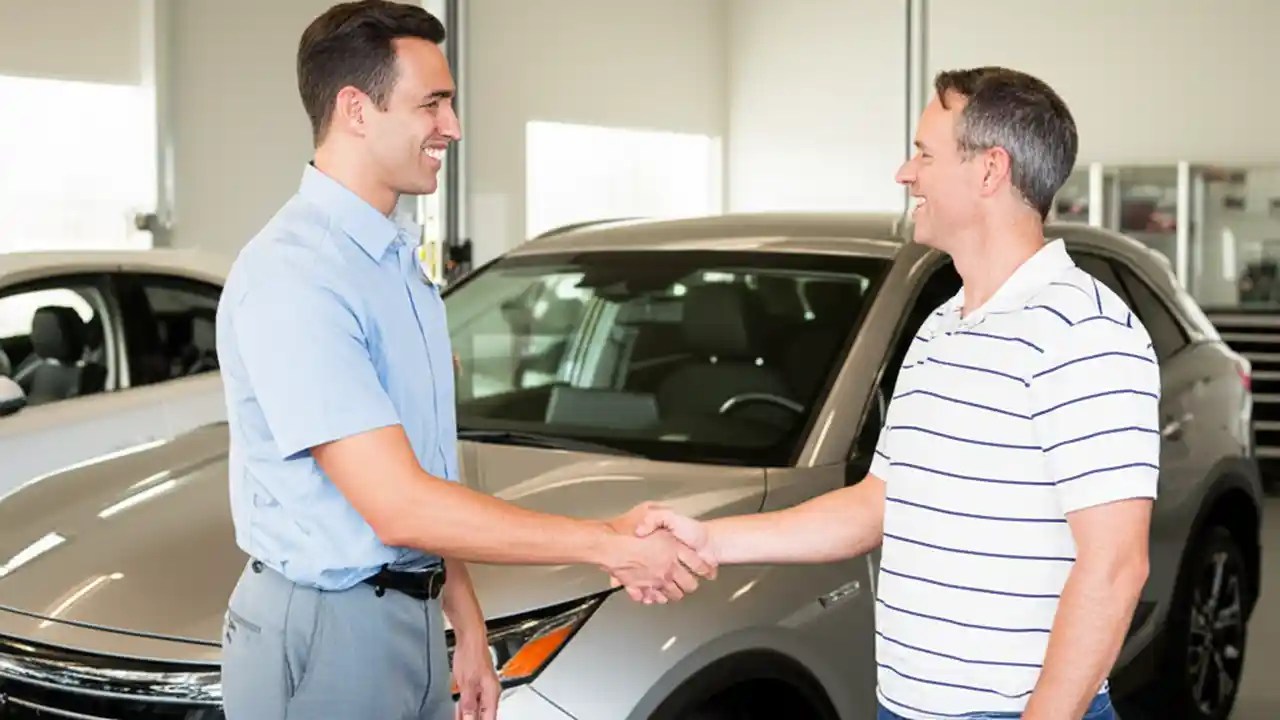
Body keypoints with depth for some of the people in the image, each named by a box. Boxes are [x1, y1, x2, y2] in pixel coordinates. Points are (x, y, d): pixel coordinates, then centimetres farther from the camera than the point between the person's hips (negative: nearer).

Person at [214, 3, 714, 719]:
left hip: (414, 624, 8)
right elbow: (400, 506, -24)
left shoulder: (398, 258, 10)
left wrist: (465, 620, 11)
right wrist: (609, 544, -22)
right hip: (324, 635, -8)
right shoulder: (292, 276, -20)